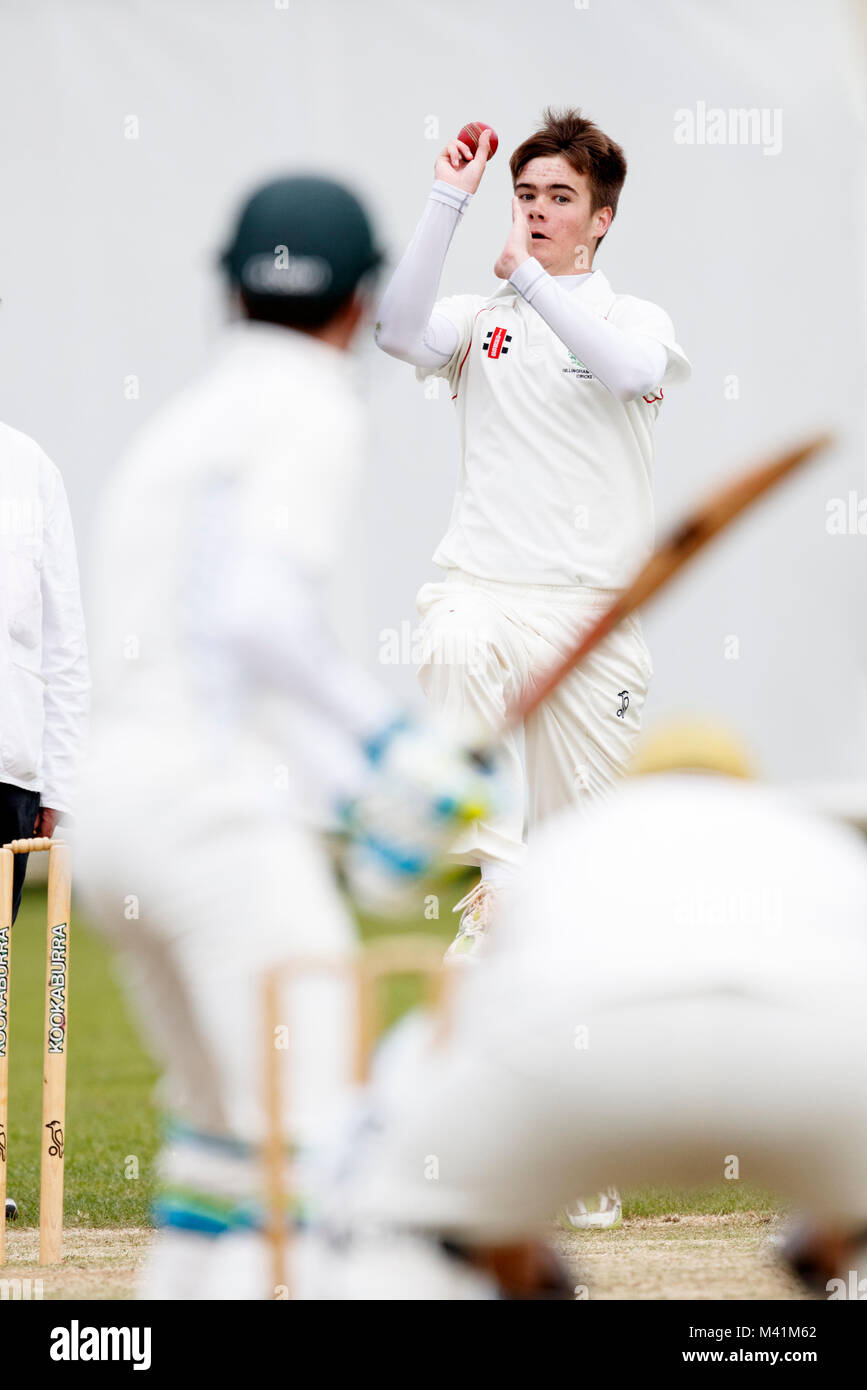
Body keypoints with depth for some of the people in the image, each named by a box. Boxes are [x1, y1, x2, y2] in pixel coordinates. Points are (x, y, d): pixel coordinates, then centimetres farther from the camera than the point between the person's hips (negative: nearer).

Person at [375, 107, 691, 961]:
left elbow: (632, 372, -17)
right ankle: (496, 879, -35)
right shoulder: (480, 320, 12)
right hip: (481, 581, 0)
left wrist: (529, 278, -18)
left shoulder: (637, 320, 8)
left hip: (593, 602, 0)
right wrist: (450, 200, -9)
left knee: (587, 820, -1)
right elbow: (399, 331, -10)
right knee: (455, 651, -35)